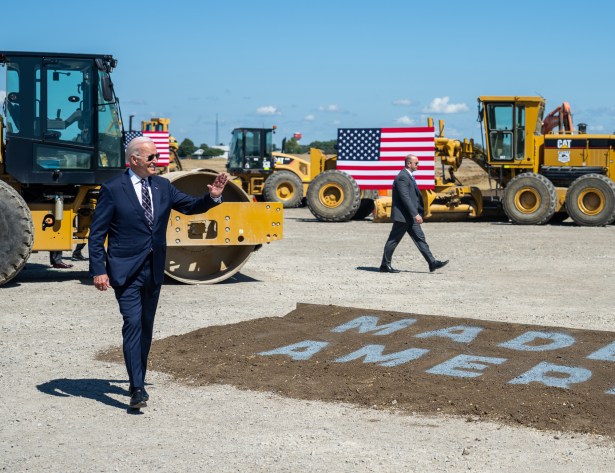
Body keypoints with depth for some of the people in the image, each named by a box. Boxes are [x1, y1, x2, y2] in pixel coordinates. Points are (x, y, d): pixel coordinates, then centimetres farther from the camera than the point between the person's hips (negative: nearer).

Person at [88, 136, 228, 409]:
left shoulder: (162, 187, 8)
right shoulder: (113, 190, -8)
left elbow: (191, 206, 14)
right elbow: (96, 234, -7)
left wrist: (213, 196, -6)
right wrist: (98, 270, -14)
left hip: (154, 270, 6)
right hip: (126, 271, -6)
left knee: (146, 327, 13)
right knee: (133, 324, -14)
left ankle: (137, 380, 27)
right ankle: (137, 389, -16)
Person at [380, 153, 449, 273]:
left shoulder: (409, 176, 16)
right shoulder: (402, 177, -17)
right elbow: (405, 197, -24)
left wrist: (419, 212, 19)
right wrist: (415, 214, -26)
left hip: (410, 216, 10)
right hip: (402, 215, -10)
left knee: (420, 238, 6)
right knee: (393, 240, -1)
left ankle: (432, 263, 4)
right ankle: (385, 265, 8)